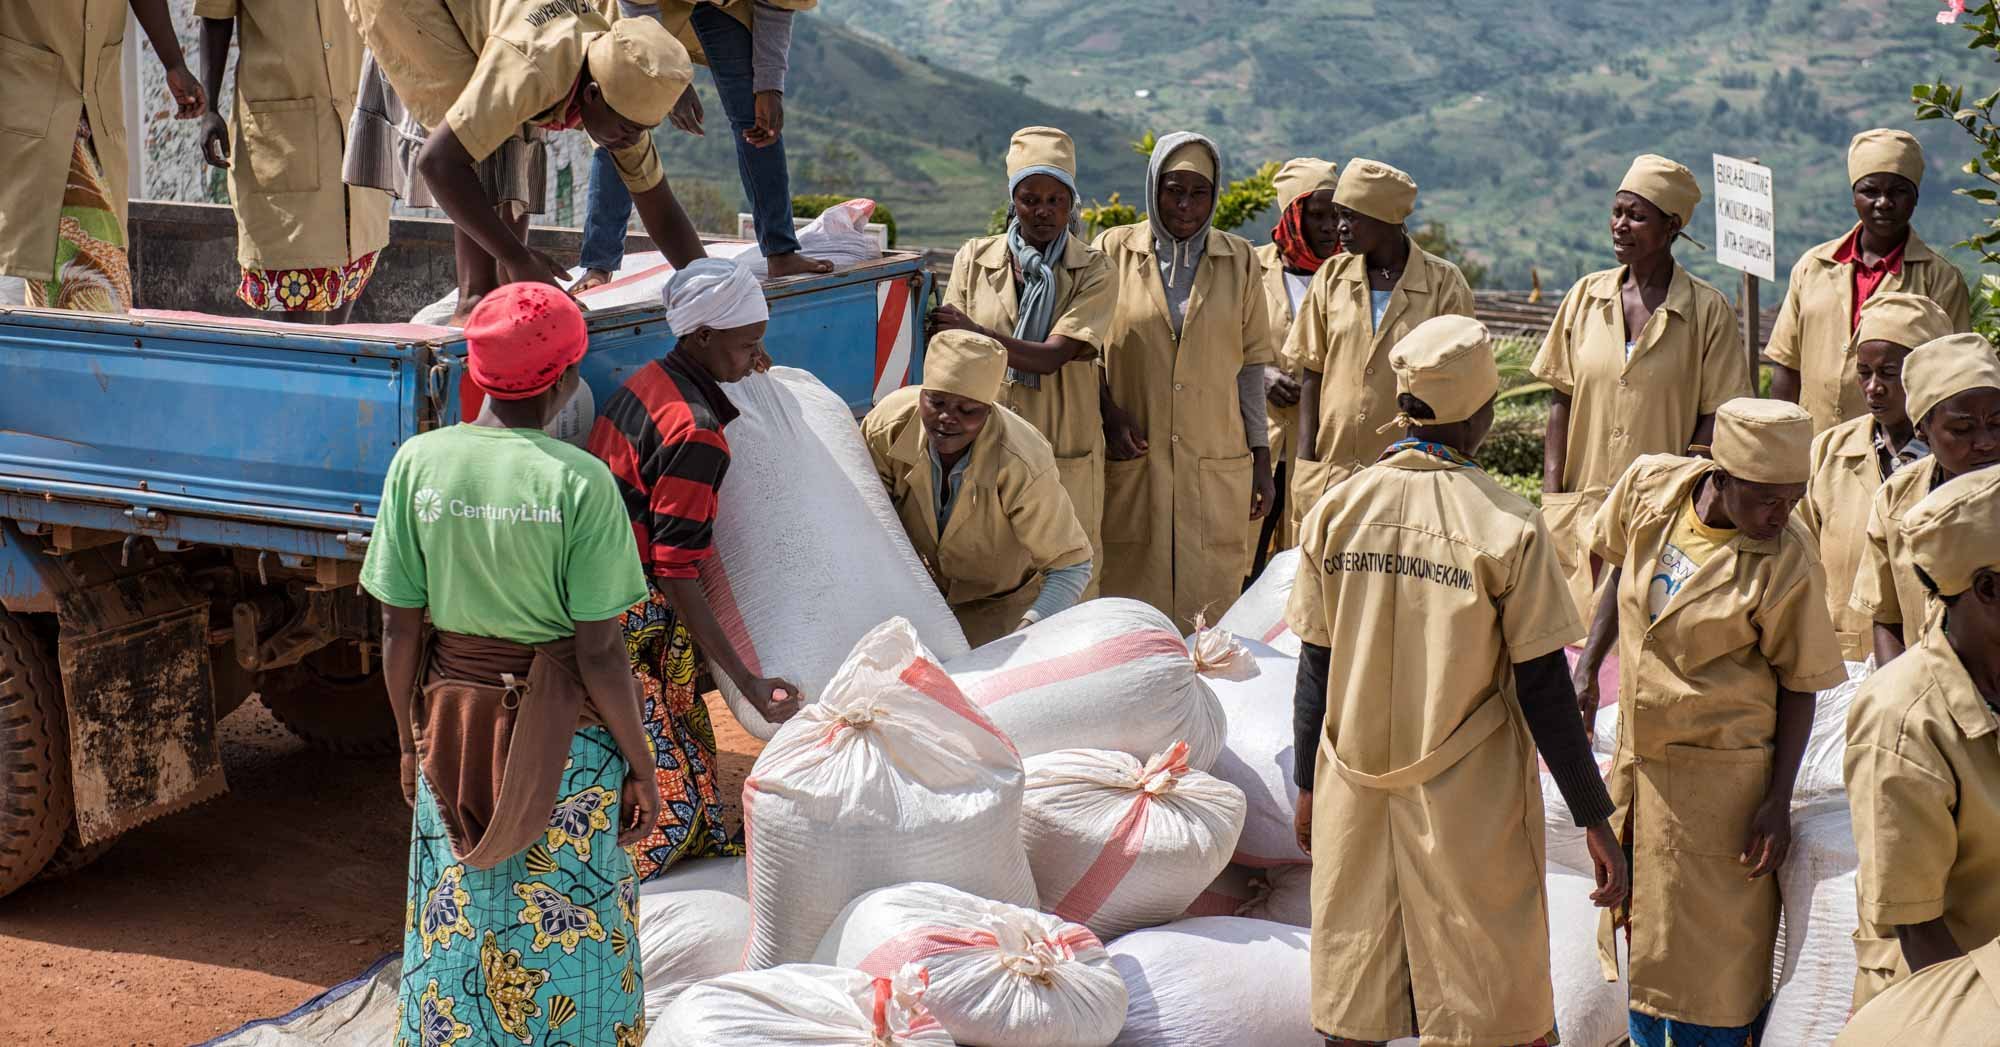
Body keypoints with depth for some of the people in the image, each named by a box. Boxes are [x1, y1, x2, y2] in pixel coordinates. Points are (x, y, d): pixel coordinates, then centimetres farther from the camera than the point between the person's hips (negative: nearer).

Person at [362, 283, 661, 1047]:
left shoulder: (418, 462, -7)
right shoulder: (580, 482, -17)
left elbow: (399, 630, -2)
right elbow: (599, 653, -15)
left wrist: (411, 740, 13)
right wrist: (641, 768, -3)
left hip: (452, 728, 4)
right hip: (564, 732, -3)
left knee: (457, 927, 17)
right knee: (568, 932, 12)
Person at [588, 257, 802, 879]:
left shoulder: (650, 382, 7)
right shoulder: (696, 433, -21)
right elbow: (677, 575, -22)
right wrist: (749, 683, -22)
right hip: (637, 626, -10)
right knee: (669, 794, -8)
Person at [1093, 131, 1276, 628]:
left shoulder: (1238, 259, 8)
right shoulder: (1113, 249, 3)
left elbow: (1250, 365, 10)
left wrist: (1262, 461, 7)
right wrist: (1109, 414, -9)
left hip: (1217, 466, 1)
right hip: (1131, 462, -1)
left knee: (1213, 607, 0)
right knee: (1133, 595, -1)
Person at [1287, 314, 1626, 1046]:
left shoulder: (1337, 510, -3)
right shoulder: (1507, 527, -13)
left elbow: (1315, 668, 3)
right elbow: (1543, 690, -10)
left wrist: (1307, 785, 16)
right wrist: (1593, 817, -1)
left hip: (1356, 794, 3)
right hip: (1470, 807, -3)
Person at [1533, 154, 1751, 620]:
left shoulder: (1708, 310, -2)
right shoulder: (1585, 297, 6)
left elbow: (1714, 418, -2)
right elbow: (1561, 401, 9)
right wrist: (1552, 496, 0)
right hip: (1583, 507, 3)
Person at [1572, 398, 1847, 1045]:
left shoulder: (1787, 563, -21)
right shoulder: (1650, 485, -11)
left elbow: (1798, 687, -11)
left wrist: (1778, 803, -12)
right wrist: (1588, 667, 6)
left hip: (1719, 773, -5)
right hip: (1635, 753, 5)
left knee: (1712, 949, 4)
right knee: (1637, 921, 22)